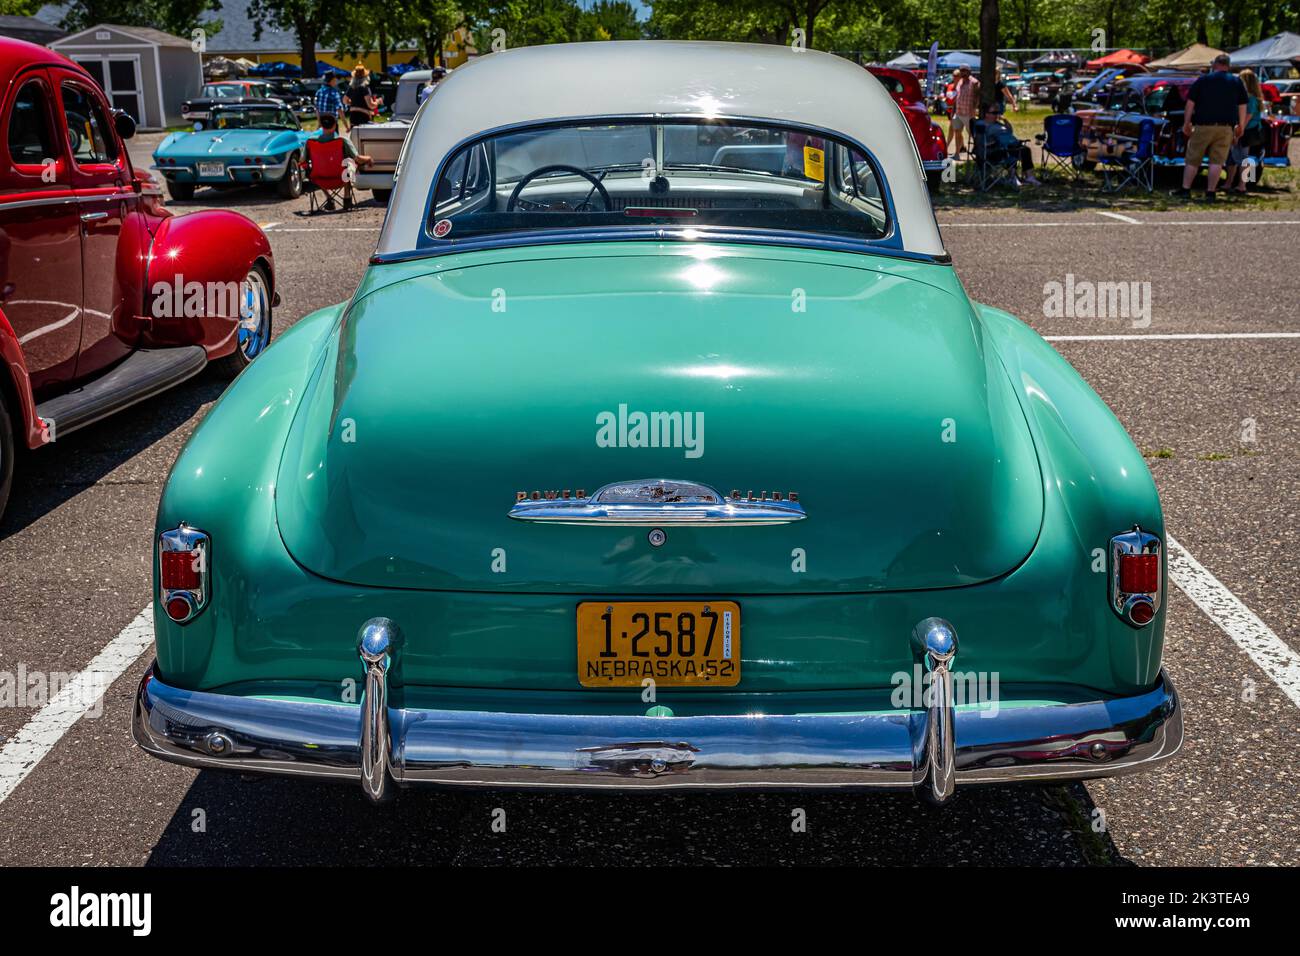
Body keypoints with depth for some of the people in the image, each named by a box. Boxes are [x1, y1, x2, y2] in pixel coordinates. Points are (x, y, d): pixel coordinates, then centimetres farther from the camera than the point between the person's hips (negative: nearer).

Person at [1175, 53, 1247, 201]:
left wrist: (1186, 123, 5)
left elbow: (1190, 103, 1)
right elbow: (1242, 106, 10)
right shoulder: (1236, 82, 10)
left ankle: (1185, 189, 7)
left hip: (1203, 126, -1)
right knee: (1217, 161, 2)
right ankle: (1211, 192, -1)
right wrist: (1241, 126, 14)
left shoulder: (1203, 80, 4)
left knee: (1192, 159, 6)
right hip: (1225, 127, 2)